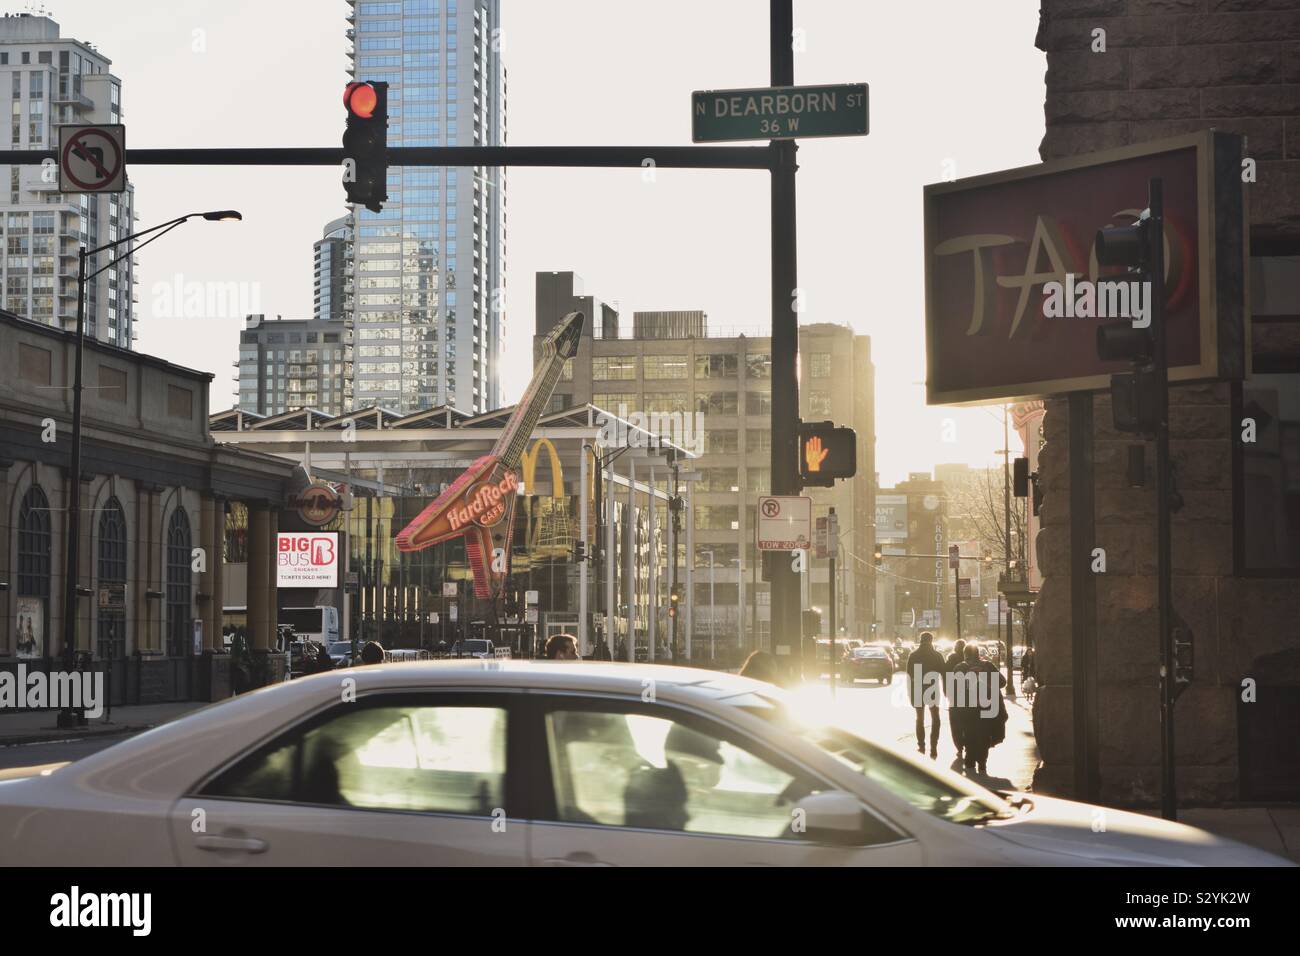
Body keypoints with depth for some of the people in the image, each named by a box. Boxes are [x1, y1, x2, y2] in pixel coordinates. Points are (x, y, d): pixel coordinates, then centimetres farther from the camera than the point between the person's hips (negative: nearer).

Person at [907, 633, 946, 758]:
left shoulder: (913, 656, -4)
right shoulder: (937, 656, -6)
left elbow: (909, 676, -4)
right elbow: (944, 674, -4)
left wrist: (911, 692, 1)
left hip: (917, 691, 1)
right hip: (933, 691, -1)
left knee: (920, 718, 15)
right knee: (935, 719, 9)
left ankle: (921, 746, 13)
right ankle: (933, 747, -4)